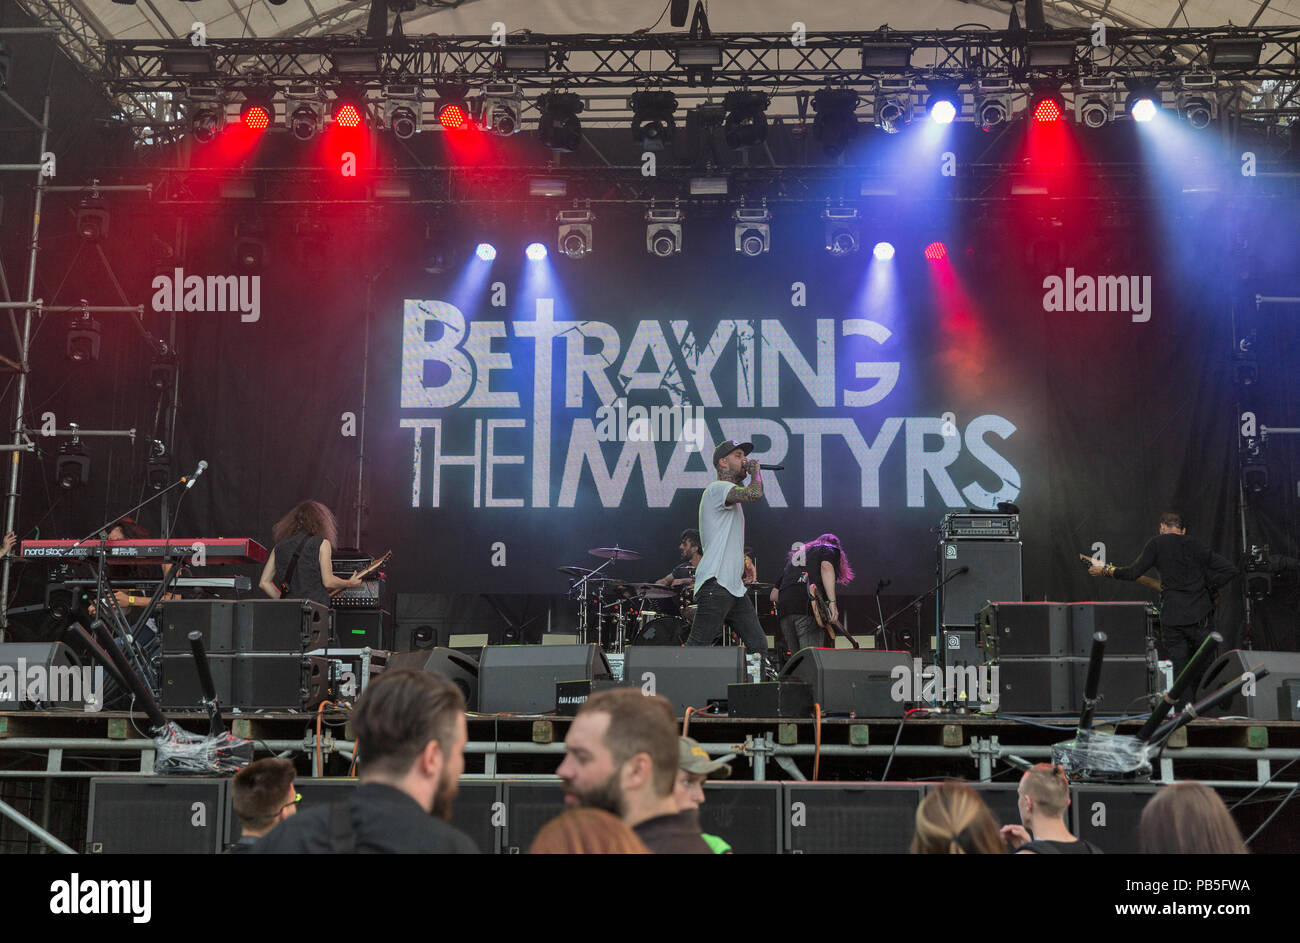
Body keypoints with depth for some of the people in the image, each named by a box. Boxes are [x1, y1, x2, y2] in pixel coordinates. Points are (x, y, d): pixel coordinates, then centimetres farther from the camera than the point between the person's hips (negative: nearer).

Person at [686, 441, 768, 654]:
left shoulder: (729, 497, 25)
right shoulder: (717, 489, -7)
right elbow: (755, 494, -24)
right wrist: (755, 471, -6)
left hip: (734, 588, 10)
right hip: (715, 586, -10)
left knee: (759, 646, 4)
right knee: (696, 648, -12)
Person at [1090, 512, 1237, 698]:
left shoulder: (1157, 543, 3)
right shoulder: (1197, 546, 13)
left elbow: (1133, 573, -2)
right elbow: (1230, 570, 8)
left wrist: (1106, 571, 11)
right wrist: (1208, 588, 15)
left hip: (1172, 618, -2)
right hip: (1200, 616, 2)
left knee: (1178, 675, 2)